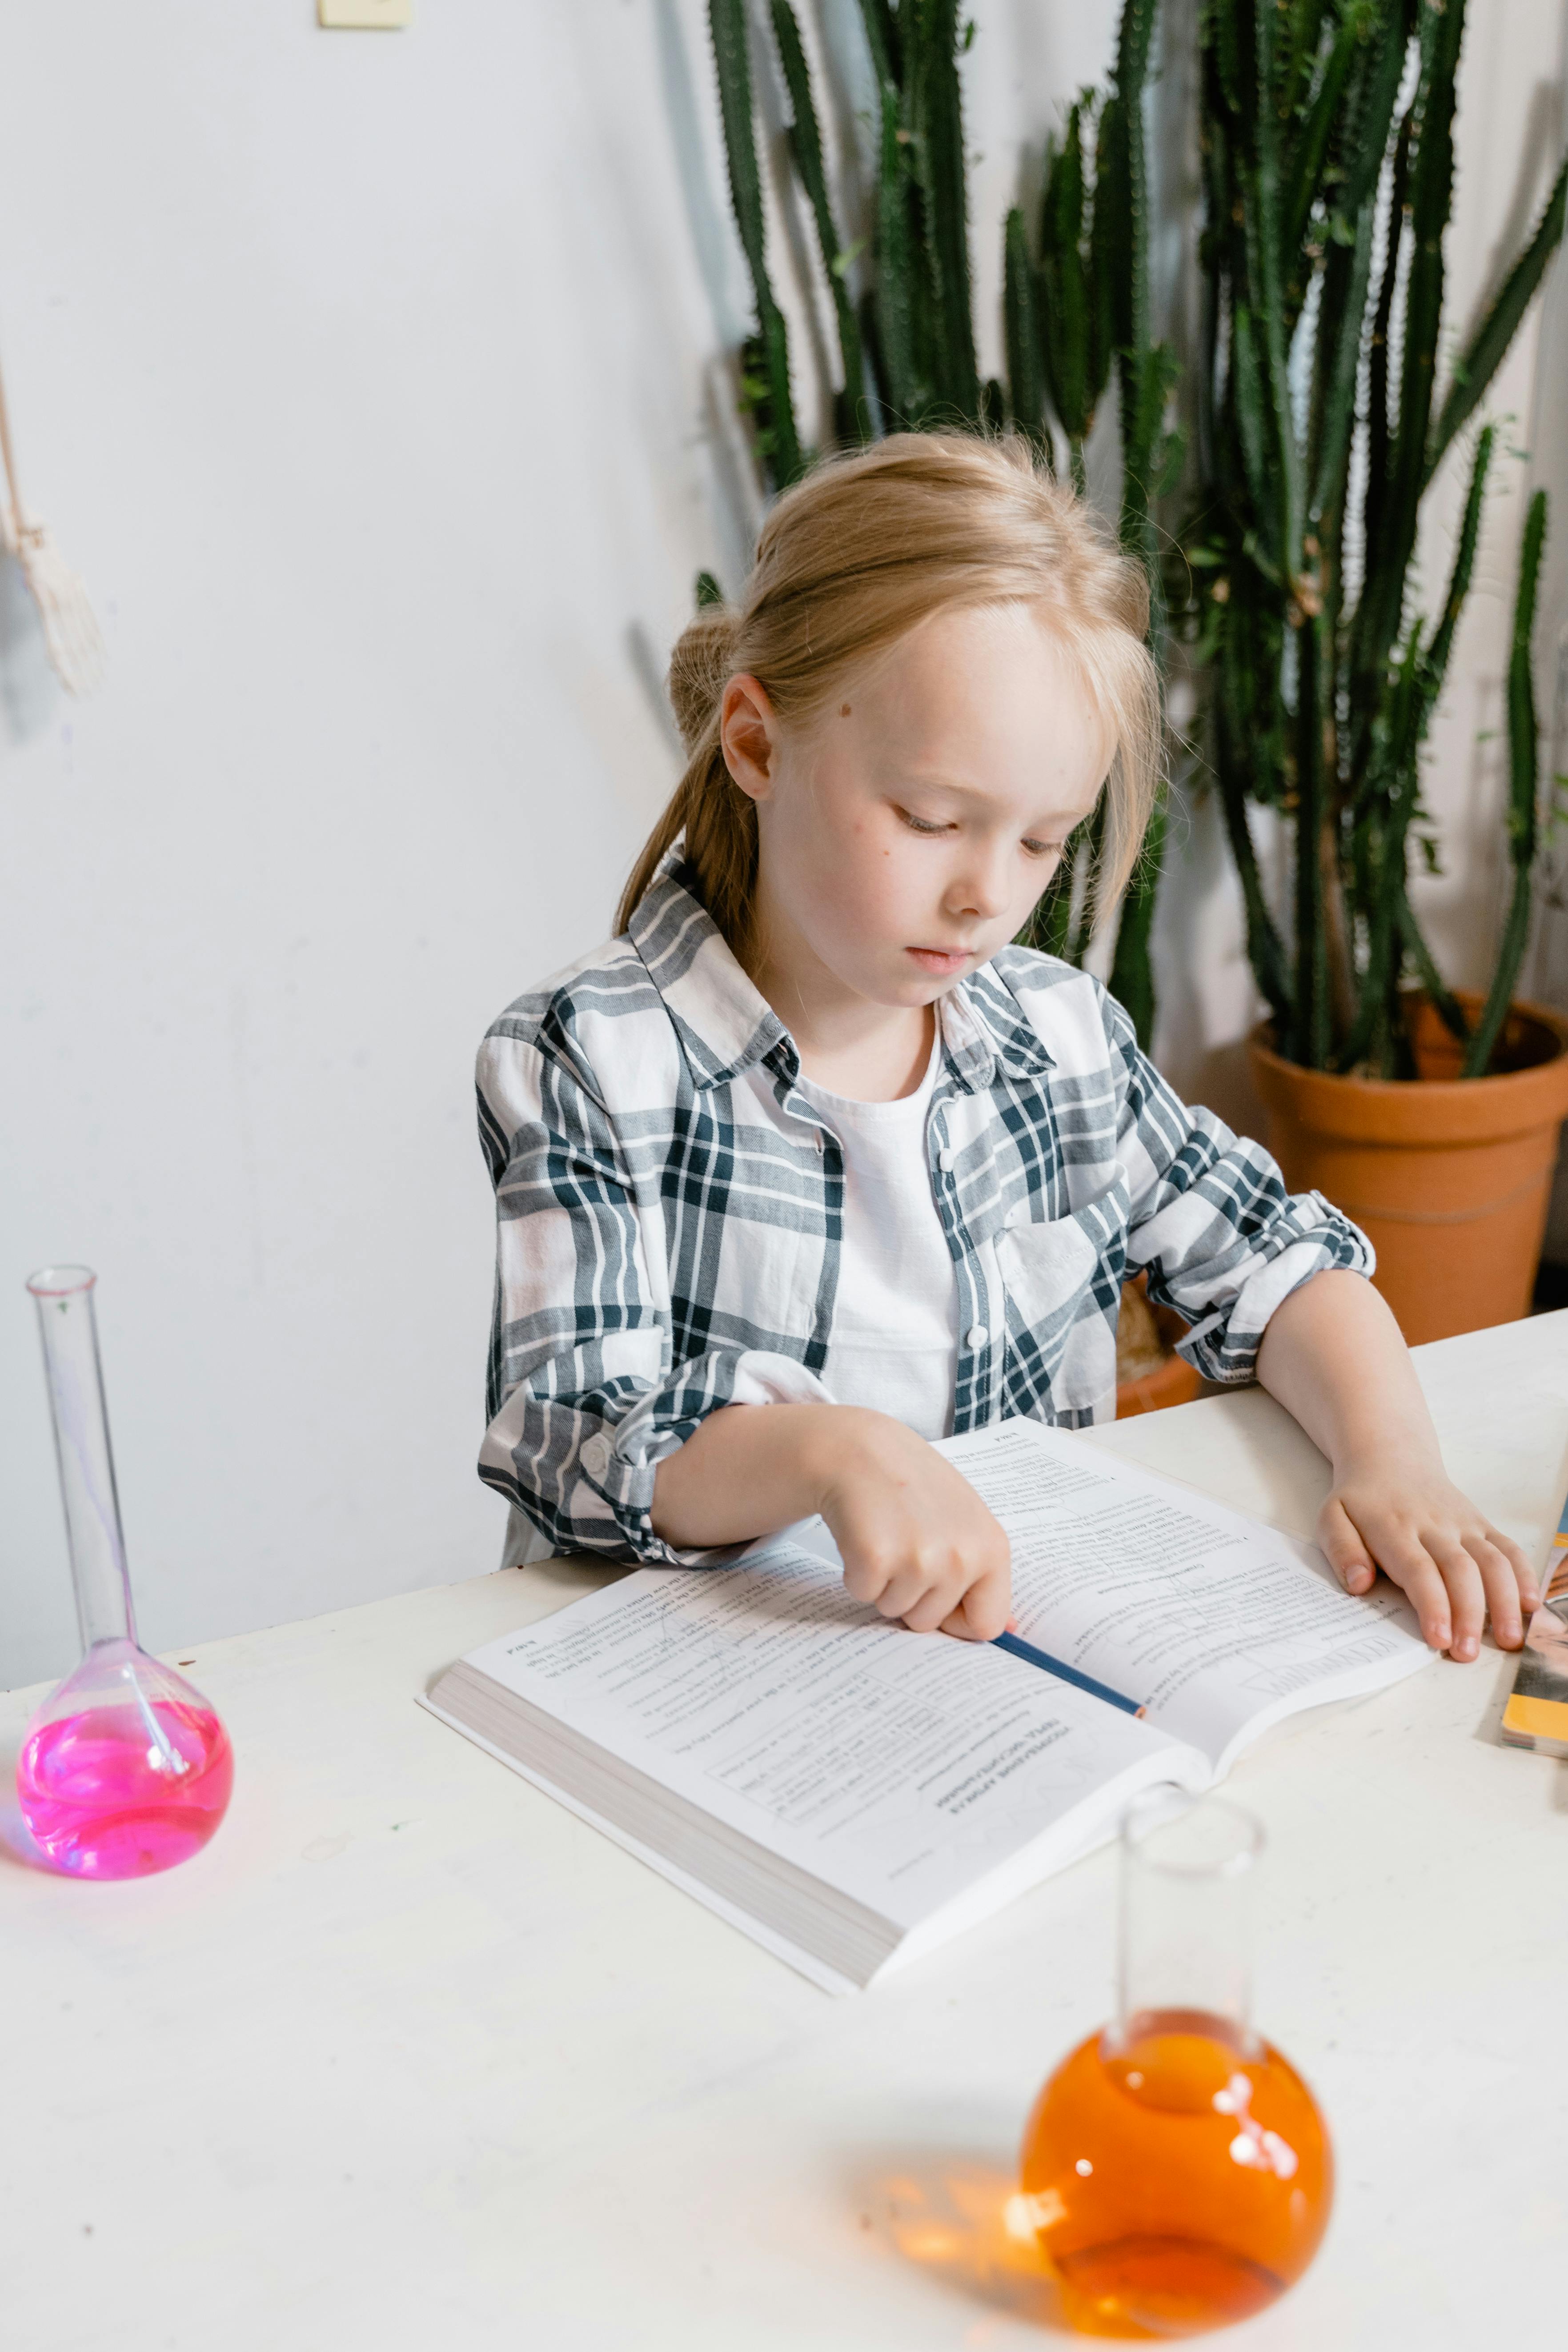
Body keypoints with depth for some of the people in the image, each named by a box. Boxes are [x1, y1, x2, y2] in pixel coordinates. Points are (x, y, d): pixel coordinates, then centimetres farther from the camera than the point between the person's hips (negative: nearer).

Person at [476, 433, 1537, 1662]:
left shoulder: (1059, 1031, 5)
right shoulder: (592, 1065, -11)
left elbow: (1270, 1257, 12)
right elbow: (576, 1447, -17)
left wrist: (1393, 1458, -6)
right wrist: (827, 1450, -35)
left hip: (1033, 1642, 3)